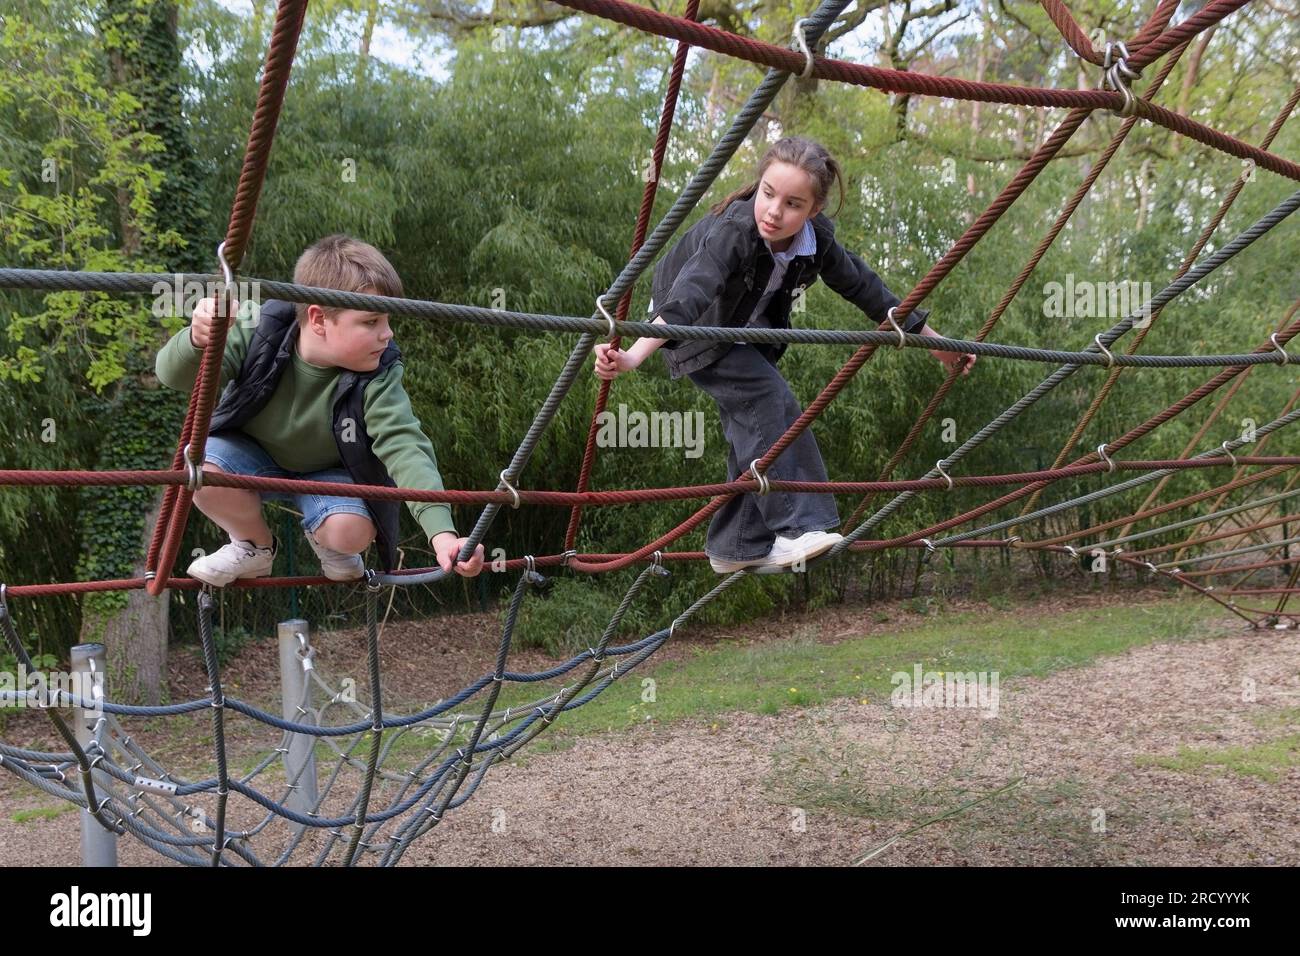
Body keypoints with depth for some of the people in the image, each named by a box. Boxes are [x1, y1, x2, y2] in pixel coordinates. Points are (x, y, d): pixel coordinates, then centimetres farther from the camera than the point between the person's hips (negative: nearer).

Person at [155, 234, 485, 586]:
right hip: (254, 456, 1)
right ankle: (255, 545, 1)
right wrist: (197, 341, -52)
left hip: (328, 471, -1)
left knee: (352, 531, -30)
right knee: (200, 469, -30)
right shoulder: (260, 333, -27)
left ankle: (323, 540, 10)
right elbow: (176, 376, -25)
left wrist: (441, 532, -53)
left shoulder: (377, 377, -29)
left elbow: (405, 449, -38)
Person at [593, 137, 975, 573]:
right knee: (770, 402, -22)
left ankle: (737, 547, 11)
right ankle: (794, 529, -19)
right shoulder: (732, 229, -38)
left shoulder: (817, 237, -20)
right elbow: (689, 295, -54)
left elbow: (862, 286, -5)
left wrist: (930, 338, 2)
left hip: (747, 327, 6)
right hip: (696, 327, -6)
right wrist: (634, 355, -70)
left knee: (753, 427, 1)